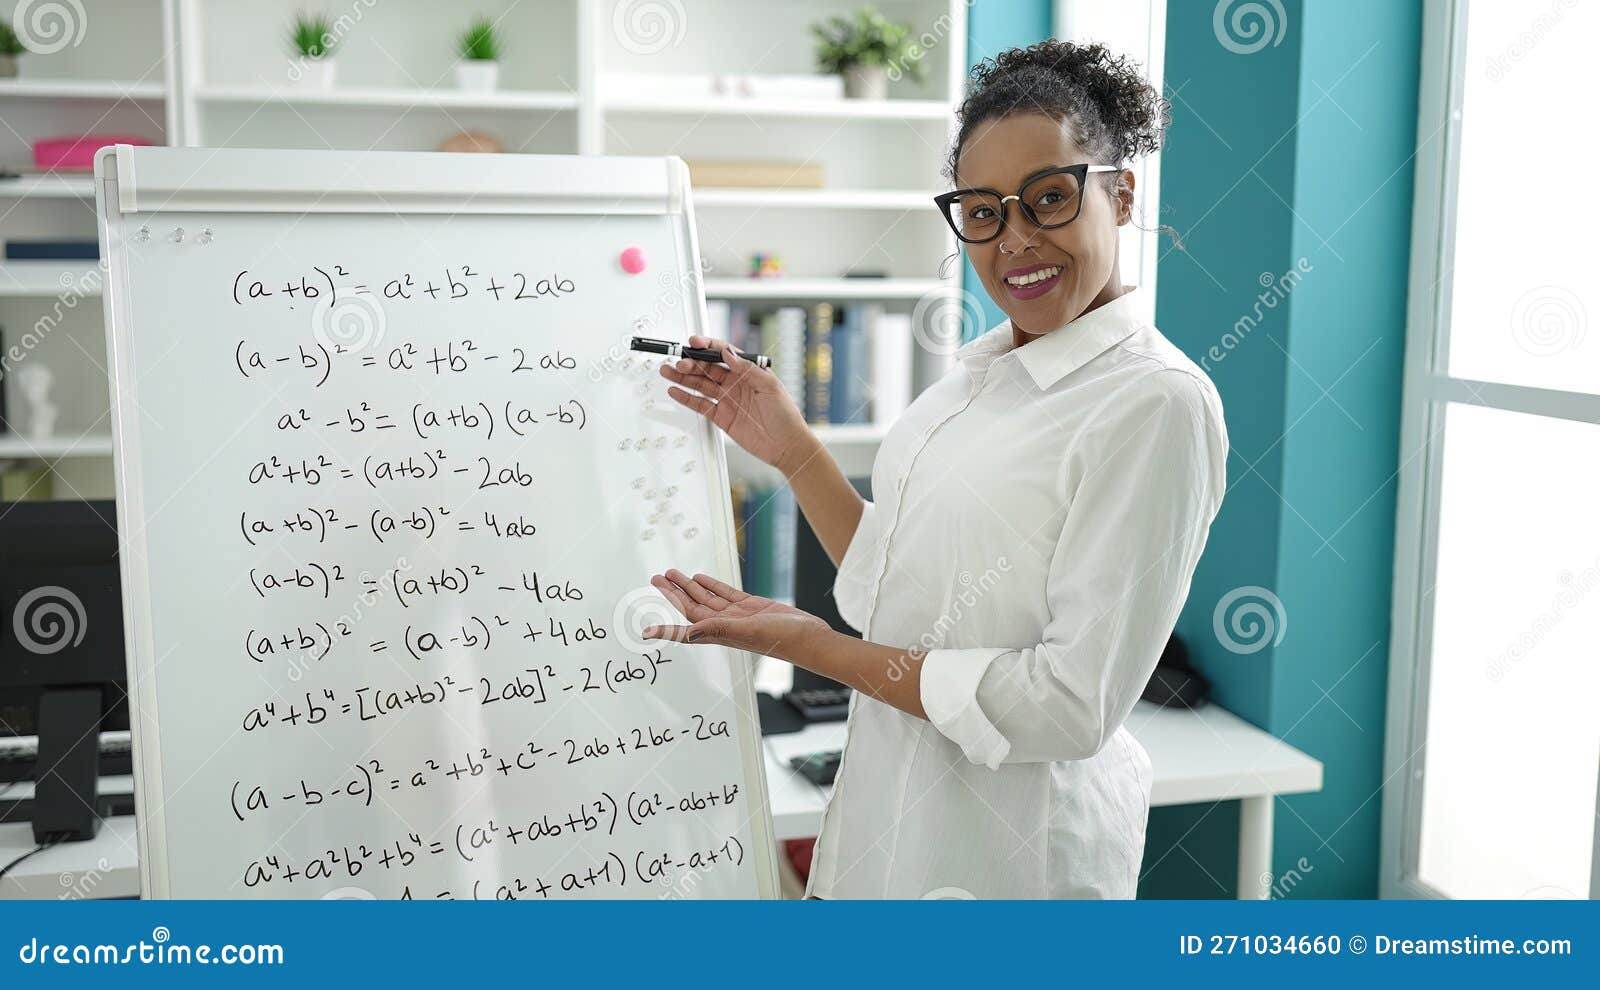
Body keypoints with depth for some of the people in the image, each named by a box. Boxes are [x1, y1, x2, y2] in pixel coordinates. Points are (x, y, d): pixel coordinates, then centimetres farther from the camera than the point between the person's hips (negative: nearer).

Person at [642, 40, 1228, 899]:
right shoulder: (980, 370, 5)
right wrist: (791, 451, 1)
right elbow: (898, 588, 8)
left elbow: (1073, 705, -21)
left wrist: (818, 648, -18)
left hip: (1008, 854, -6)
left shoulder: (1156, 403, -18)